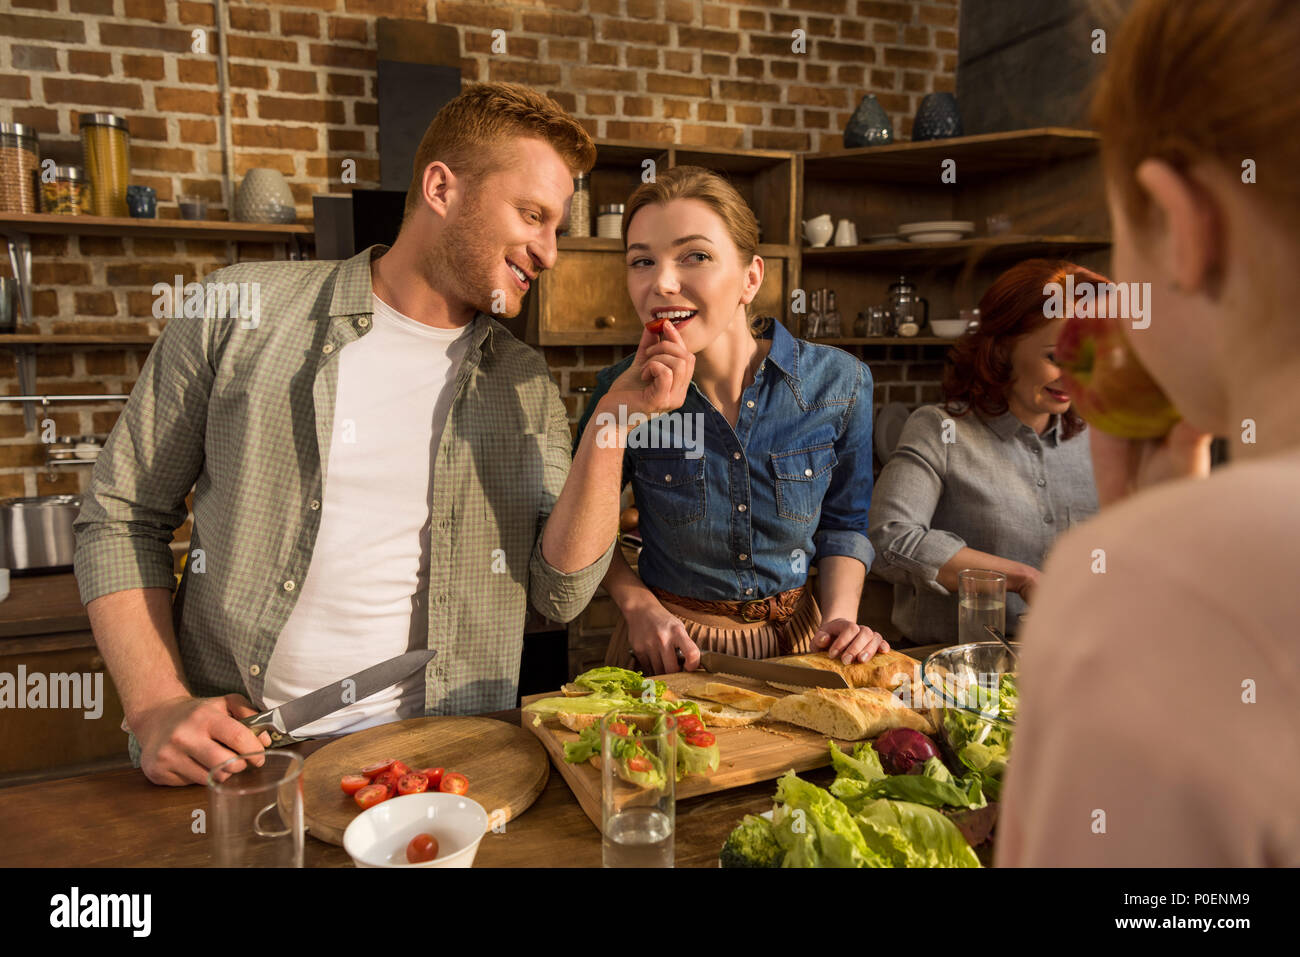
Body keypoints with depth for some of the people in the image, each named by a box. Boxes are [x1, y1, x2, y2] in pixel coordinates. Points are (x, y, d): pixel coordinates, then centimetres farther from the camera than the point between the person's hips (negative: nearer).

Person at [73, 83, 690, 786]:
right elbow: (122, 518, 6)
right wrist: (158, 706, -5)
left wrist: (611, 430, -8)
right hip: (228, 748, -1)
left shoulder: (526, 386, 8)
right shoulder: (242, 311, 1)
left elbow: (559, 594, 3)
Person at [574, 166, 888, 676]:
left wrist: (840, 617, -8)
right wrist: (638, 605, -9)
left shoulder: (838, 381, -9)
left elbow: (842, 523, 6)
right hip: (671, 647, -1)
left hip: (797, 638, 2)